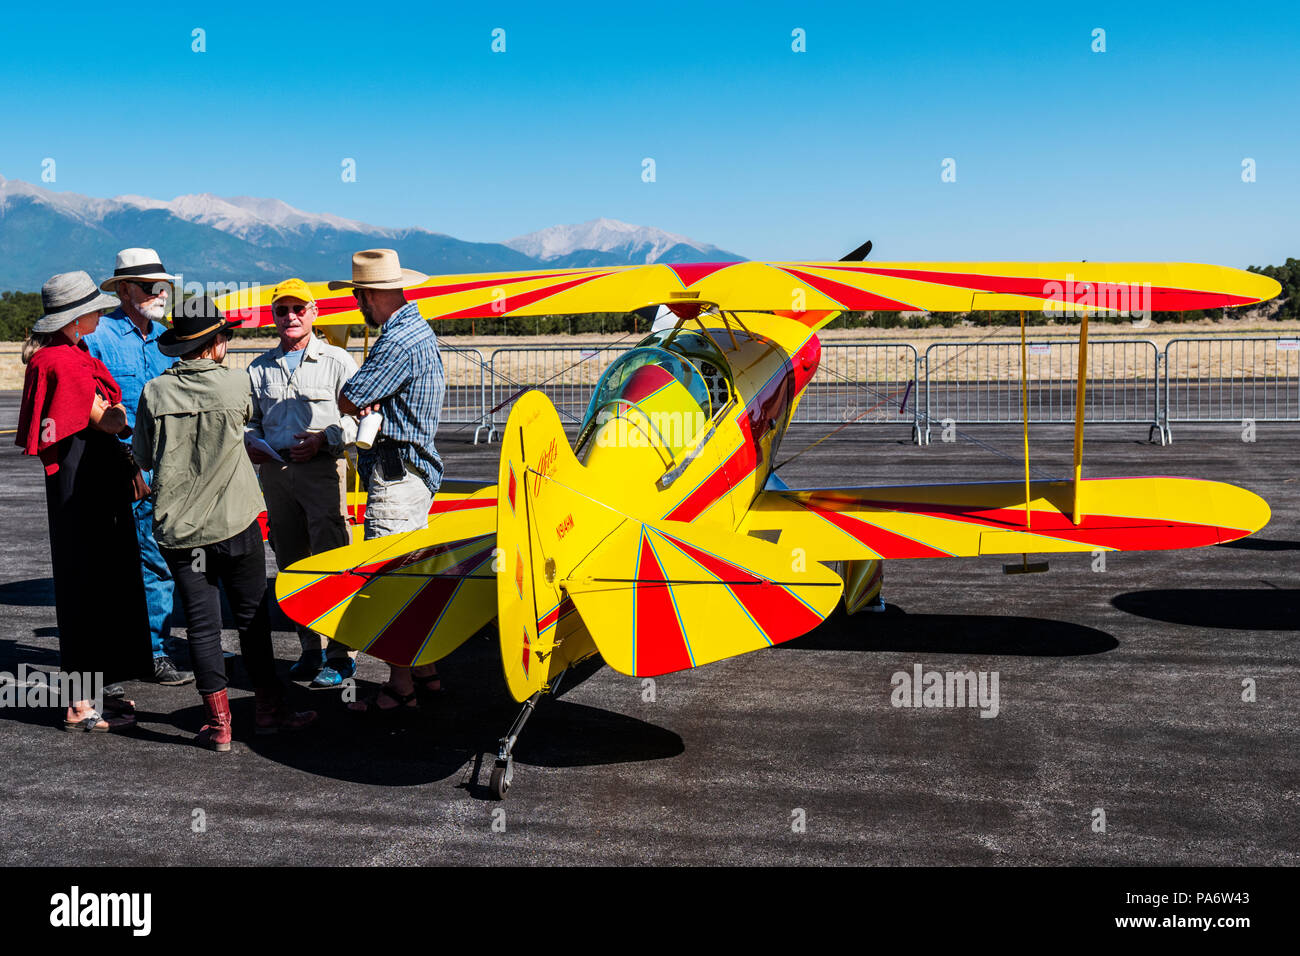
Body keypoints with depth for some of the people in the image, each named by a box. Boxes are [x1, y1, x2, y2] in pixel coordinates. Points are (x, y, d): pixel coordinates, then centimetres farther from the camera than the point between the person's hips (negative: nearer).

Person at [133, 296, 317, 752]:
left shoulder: (155, 392, -4)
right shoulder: (235, 383, -8)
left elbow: (144, 458, 5)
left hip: (178, 528, 2)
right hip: (235, 524, -1)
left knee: (202, 624, 7)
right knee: (252, 616, 11)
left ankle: (219, 723, 11)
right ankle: (269, 709, 19)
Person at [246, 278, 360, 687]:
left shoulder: (336, 361, 3)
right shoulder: (260, 368, 16)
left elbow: (358, 415, -1)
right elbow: (250, 418, 24)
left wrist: (323, 440, -14)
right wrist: (252, 442, 3)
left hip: (322, 469, -5)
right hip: (274, 470, 5)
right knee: (292, 563, 9)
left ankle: (341, 654, -2)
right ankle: (311, 648, 20)